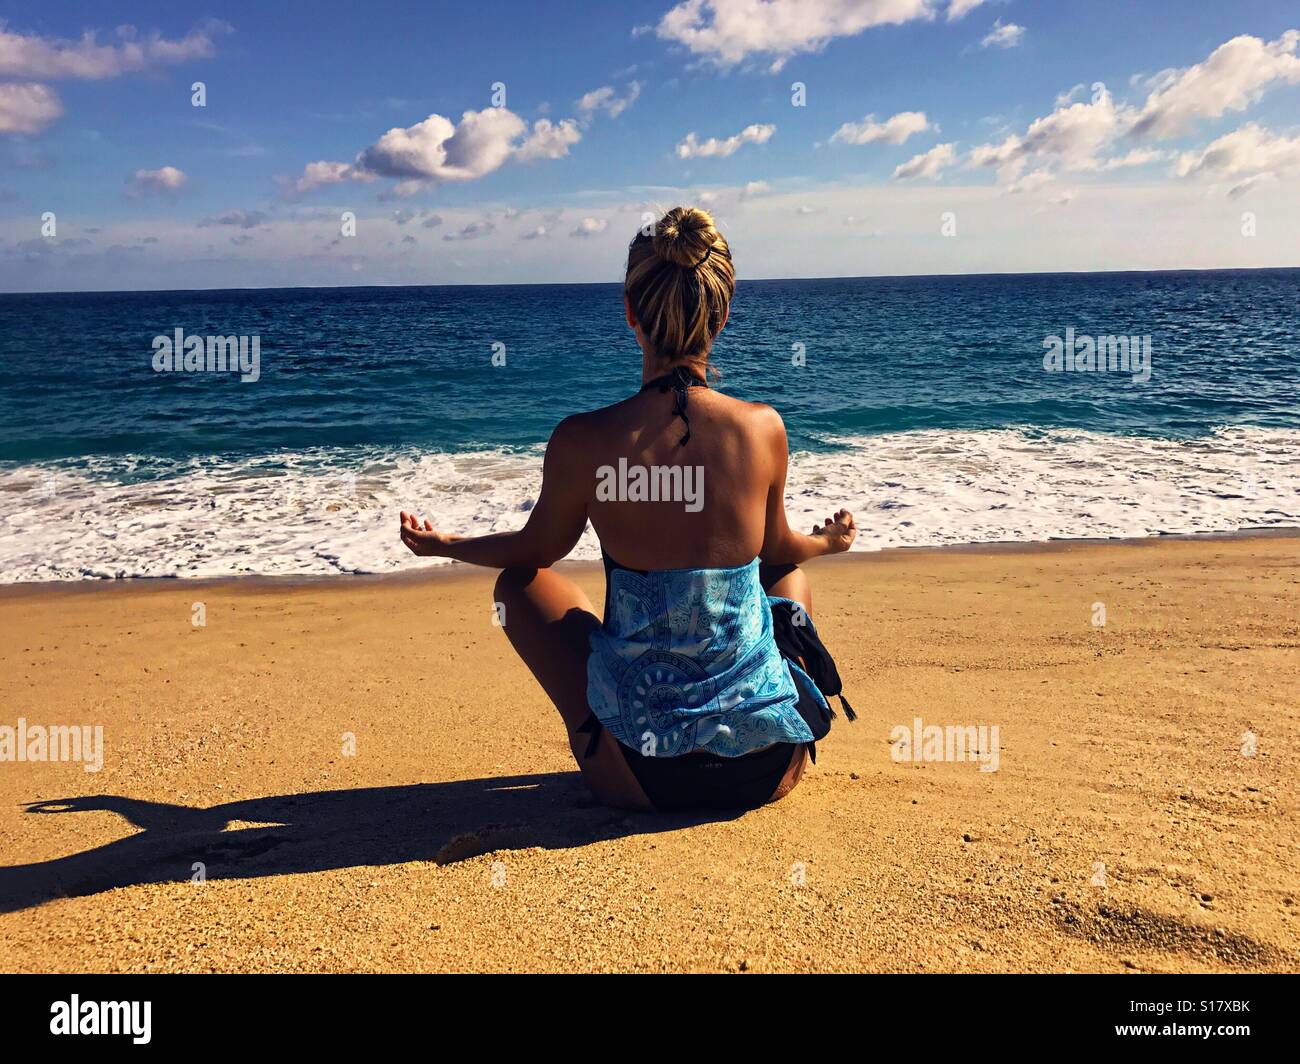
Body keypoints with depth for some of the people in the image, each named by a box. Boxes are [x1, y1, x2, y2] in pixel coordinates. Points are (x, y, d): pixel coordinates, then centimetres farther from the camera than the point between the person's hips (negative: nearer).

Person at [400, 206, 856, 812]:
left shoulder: (581, 442, -16)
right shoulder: (763, 428, -10)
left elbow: (538, 550, 5)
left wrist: (444, 545, 27)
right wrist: (827, 542, 34)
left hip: (642, 777, -2)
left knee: (520, 583, 20)